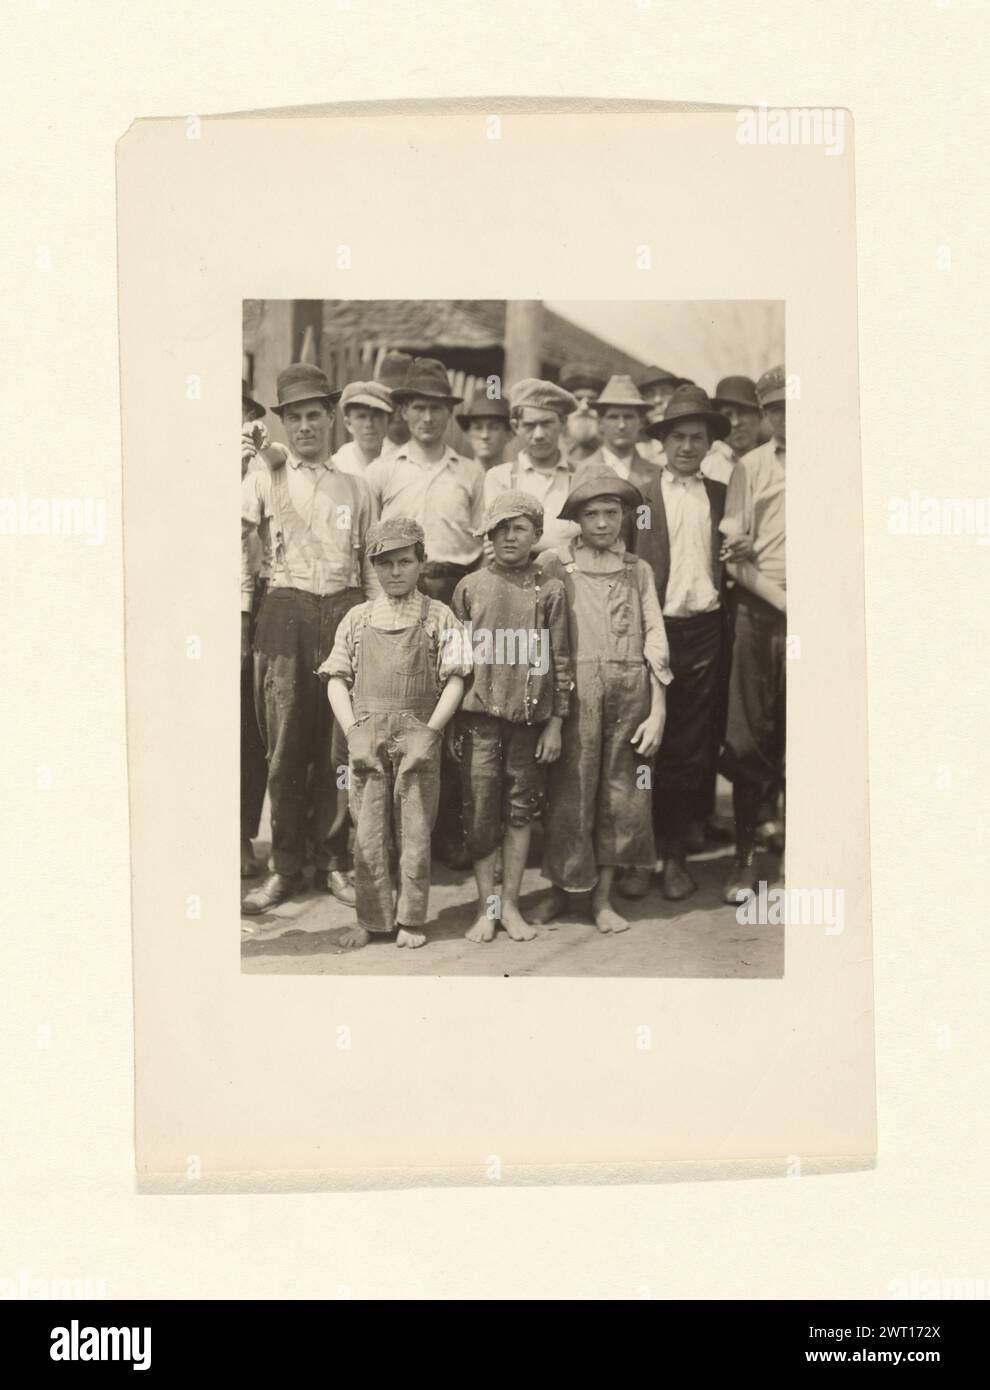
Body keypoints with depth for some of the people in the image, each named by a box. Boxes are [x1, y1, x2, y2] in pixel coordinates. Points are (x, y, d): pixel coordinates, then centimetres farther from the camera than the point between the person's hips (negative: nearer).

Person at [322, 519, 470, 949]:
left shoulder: (438, 616, 6)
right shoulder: (357, 618, 11)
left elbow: (454, 680, 1)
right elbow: (337, 680, 9)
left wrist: (431, 731, -8)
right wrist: (353, 732, -3)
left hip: (417, 736, -1)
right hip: (367, 736, 2)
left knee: (415, 829, 2)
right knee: (368, 830, 3)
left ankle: (410, 920, 12)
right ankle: (371, 919, 13)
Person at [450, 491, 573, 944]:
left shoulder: (549, 591, 3)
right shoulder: (469, 588, 5)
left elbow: (560, 660, 4)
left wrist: (555, 724, 0)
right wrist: (449, 721, 4)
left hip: (530, 718, 0)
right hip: (480, 715, 0)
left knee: (521, 811, 6)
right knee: (481, 811, 0)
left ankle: (511, 903, 15)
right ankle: (487, 905, 9)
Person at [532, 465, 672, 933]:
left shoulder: (638, 570, 10)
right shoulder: (554, 564, 3)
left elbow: (655, 640, 7)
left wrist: (658, 711, 1)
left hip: (629, 693, 2)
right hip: (574, 692, -2)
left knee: (620, 796, 6)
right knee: (569, 793, 2)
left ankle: (603, 898, 17)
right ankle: (560, 890, 19)